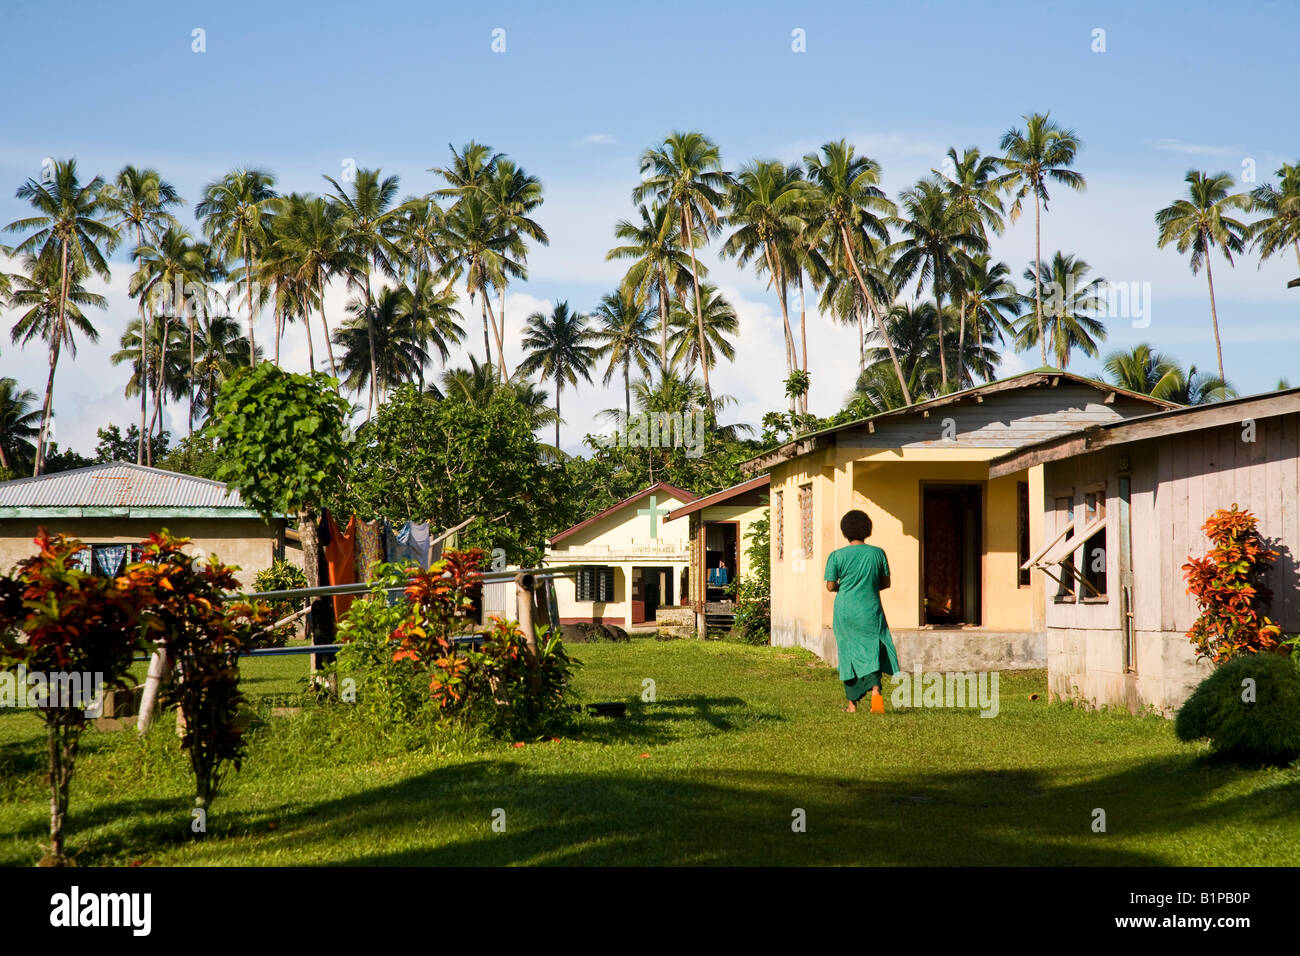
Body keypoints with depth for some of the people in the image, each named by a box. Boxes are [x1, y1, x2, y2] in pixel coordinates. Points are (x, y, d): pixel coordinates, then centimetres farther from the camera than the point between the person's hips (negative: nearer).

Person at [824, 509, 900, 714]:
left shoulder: (837, 556, -5)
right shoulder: (877, 553, -1)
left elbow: (830, 586, -5)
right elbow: (886, 582, 6)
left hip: (845, 611, 0)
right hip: (870, 612, 0)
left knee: (849, 654, 10)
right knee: (873, 651, 6)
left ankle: (853, 702, 13)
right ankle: (875, 688, -21)